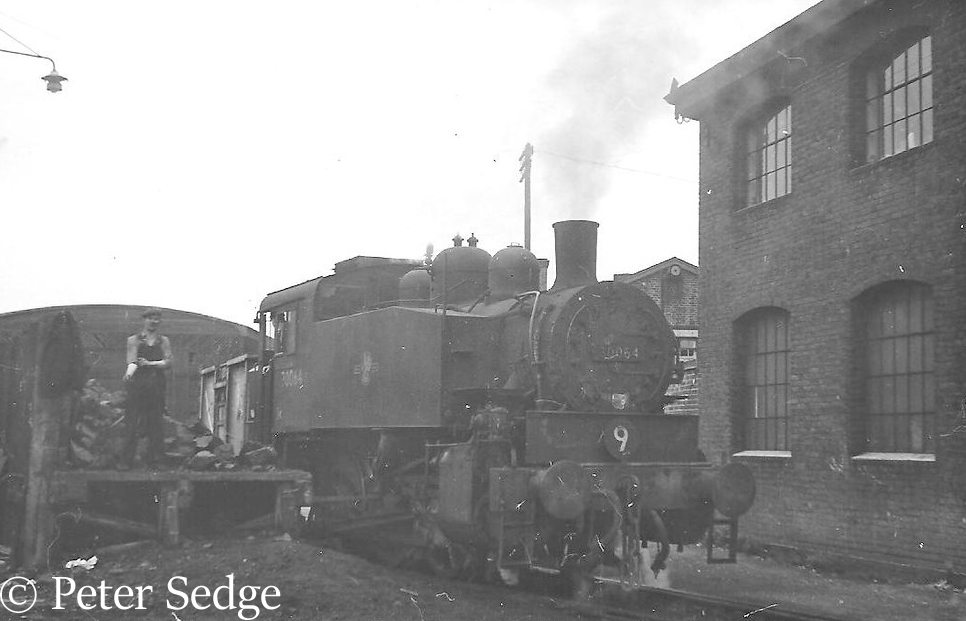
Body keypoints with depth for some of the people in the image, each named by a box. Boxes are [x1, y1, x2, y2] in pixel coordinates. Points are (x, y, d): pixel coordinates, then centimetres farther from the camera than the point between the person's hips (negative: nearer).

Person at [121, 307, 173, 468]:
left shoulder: (163, 341, 15)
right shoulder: (134, 340, 10)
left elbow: (168, 363, 4)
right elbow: (132, 361, -4)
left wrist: (150, 363, -9)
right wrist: (129, 372, -25)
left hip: (157, 384, 2)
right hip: (138, 383, -2)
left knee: (156, 422, -2)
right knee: (133, 422, -7)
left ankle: (153, 458, 2)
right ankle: (126, 460, -5)